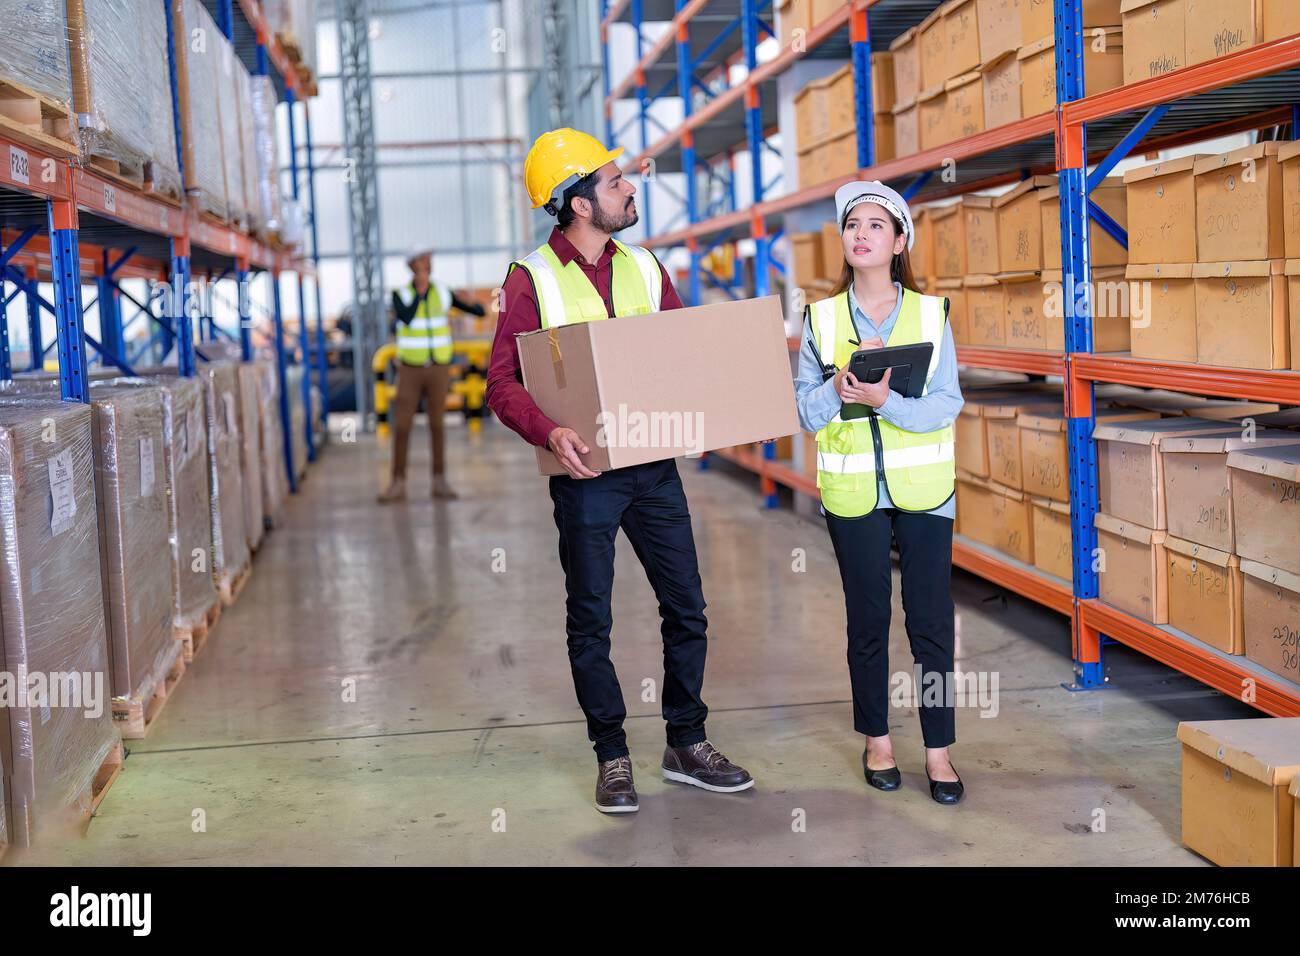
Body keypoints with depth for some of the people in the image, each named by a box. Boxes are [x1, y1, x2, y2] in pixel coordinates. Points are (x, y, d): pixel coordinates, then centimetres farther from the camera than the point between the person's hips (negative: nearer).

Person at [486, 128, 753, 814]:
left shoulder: (644, 268, 9)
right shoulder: (531, 279, -6)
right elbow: (502, 383, -11)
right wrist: (549, 431, -29)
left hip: (655, 466, 5)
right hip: (585, 473, -5)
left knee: (686, 608, 8)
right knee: (590, 621, 4)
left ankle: (686, 744, 22)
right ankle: (612, 758, 17)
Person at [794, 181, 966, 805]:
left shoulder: (931, 313, -1)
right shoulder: (821, 318, 2)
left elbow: (948, 403, -8)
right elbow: (806, 411, -1)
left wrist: (884, 400, -23)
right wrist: (842, 382, -20)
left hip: (924, 488, -1)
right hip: (852, 491, 1)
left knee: (931, 619, 0)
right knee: (868, 620, 11)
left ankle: (938, 750, 11)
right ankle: (876, 740, 25)